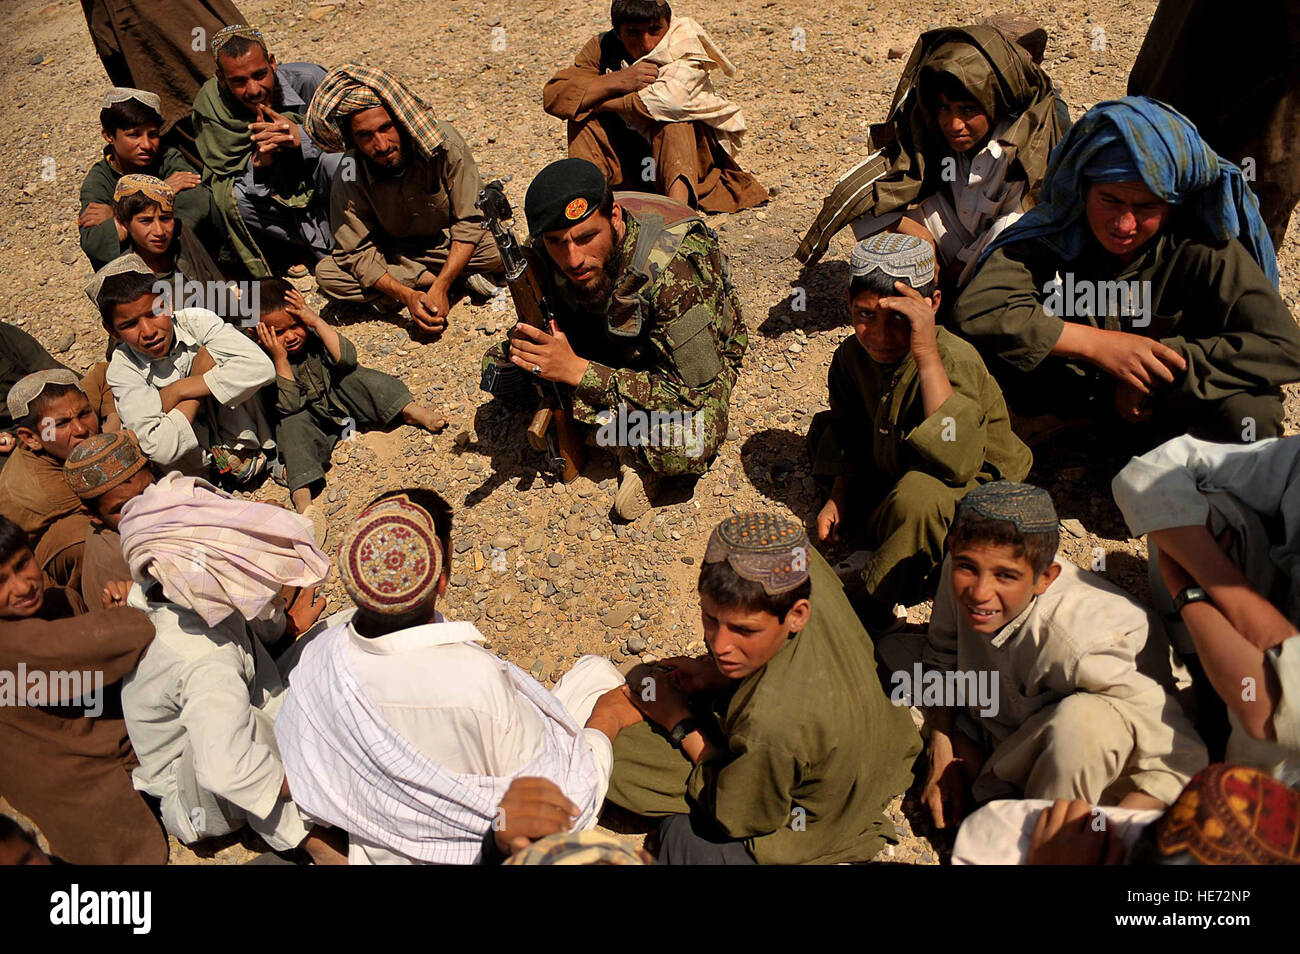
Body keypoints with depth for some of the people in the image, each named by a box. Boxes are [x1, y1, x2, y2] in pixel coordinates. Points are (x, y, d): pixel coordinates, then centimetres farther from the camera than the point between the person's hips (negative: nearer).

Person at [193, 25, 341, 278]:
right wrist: (258, 162, -37)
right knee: (233, 197, -31)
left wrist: (302, 137, -35)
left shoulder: (307, 80, -20)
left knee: (335, 163, -34)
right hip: (271, 198, 2)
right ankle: (331, 250, -15)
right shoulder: (211, 103, -16)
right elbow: (220, 178, -14)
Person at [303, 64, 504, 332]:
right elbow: (359, 253, -19)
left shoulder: (443, 142, -26)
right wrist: (407, 296, -35)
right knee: (327, 273, -24)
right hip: (393, 253, 3)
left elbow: (469, 222, -22)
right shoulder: (350, 177, -24)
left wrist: (441, 288, -32)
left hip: (448, 244, -2)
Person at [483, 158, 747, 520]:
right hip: (611, 338, 6)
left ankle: (641, 454, 0)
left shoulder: (672, 268, -38)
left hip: (703, 354, -5)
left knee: (684, 447, -37)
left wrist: (577, 370, -38)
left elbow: (691, 393, -36)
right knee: (498, 364, -12)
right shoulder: (544, 253, -21)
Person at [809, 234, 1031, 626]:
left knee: (919, 492, -40)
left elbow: (955, 463, -47)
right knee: (822, 427, 11)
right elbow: (850, 431, 12)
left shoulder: (956, 362, -30)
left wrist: (927, 355, -47)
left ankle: (872, 592, -12)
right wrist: (839, 496, 2)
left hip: (975, 489, -7)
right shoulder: (853, 354, -9)